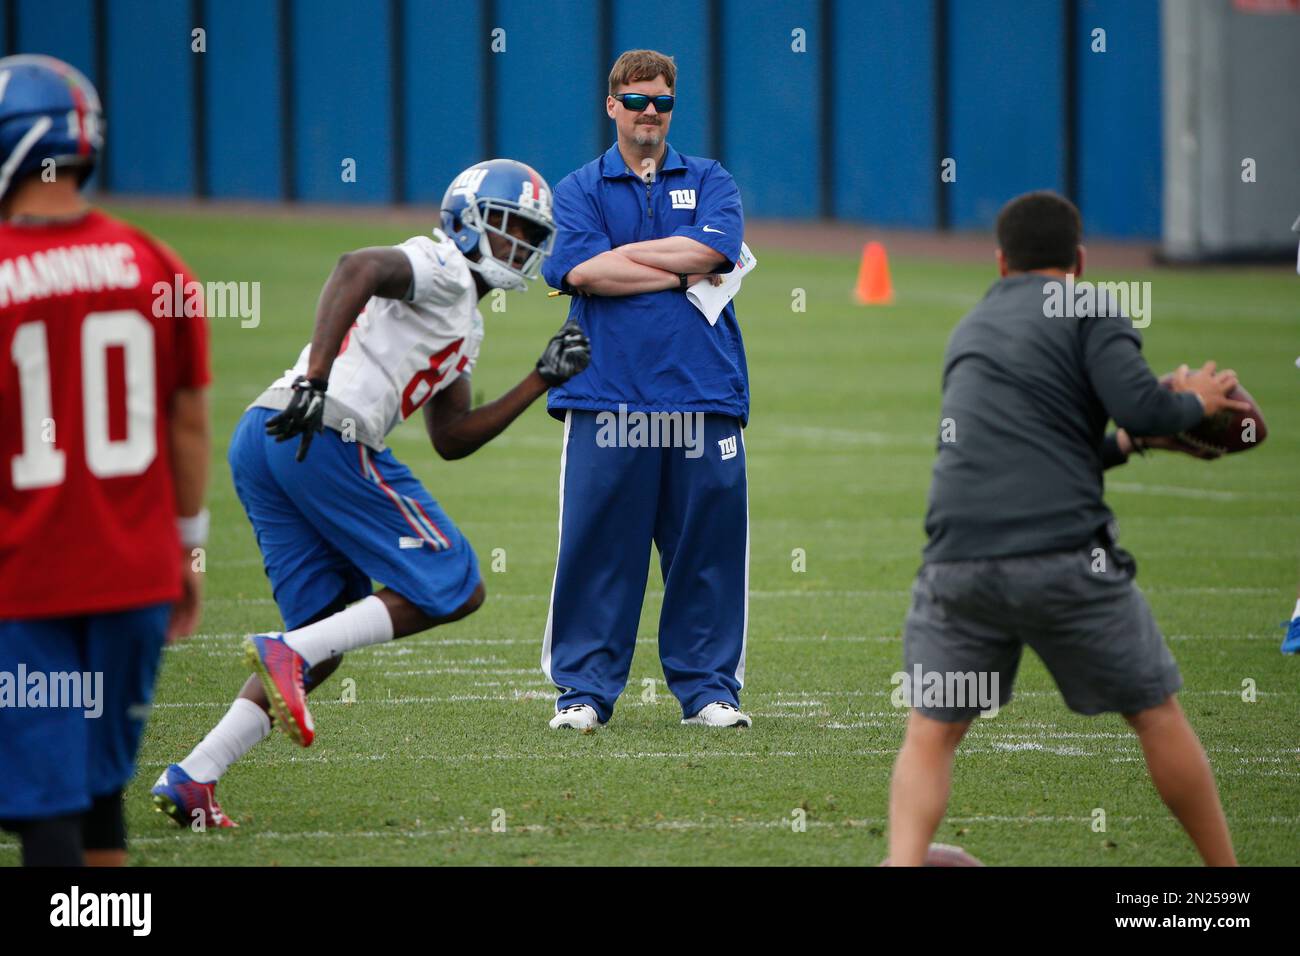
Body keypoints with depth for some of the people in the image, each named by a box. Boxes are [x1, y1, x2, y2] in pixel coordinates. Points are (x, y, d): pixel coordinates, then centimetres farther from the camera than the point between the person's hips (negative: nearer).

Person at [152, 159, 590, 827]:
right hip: (324, 440, -10)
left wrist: (543, 380, 28)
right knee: (454, 588, -1)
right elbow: (357, 269, -18)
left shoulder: (464, 327, 32)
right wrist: (316, 380, -27)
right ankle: (289, 652, -15)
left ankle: (192, 779, 0)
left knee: (324, 637, 12)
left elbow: (451, 439, 32)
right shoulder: (443, 270, 2)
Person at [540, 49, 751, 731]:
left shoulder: (711, 183, 15)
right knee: (595, 546, -3)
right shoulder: (578, 190, 11)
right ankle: (584, 691, 3)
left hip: (703, 395, 1)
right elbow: (579, 270, -8)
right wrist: (681, 274, -6)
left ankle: (707, 687, 10)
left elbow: (710, 251, -6)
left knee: (707, 543, 2)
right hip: (605, 394, -1)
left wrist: (622, 255, -2)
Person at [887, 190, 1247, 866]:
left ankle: (903, 865, -13)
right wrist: (1193, 403, 10)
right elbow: (1140, 404, -11)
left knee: (930, 734, 9)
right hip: (1064, 555, -4)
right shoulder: (1088, 310, 4)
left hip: (959, 564, 4)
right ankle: (1225, 871, 18)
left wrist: (1127, 442, 38)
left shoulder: (969, 331, 24)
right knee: (1157, 716, 11)